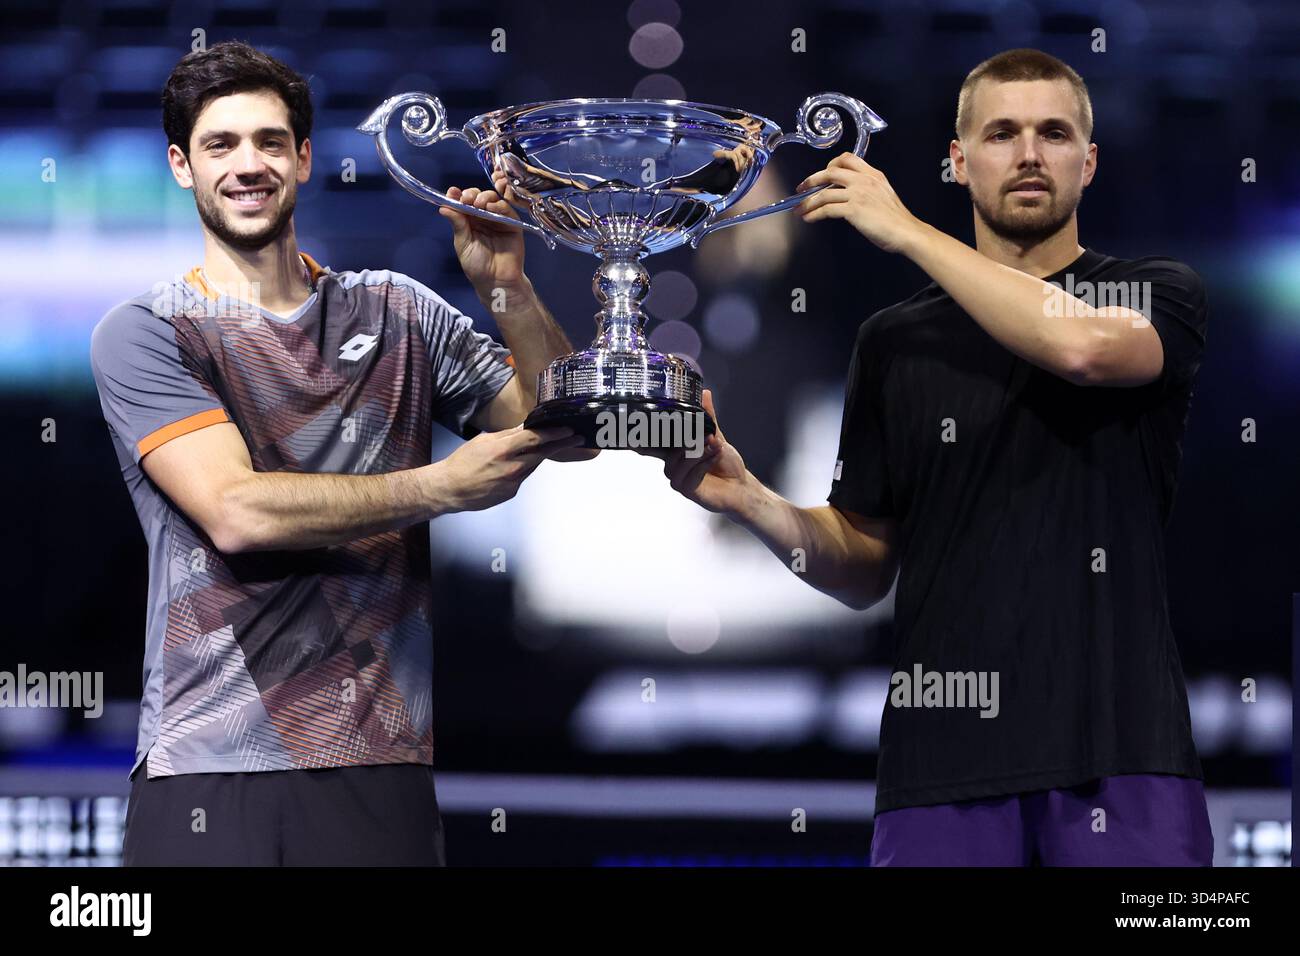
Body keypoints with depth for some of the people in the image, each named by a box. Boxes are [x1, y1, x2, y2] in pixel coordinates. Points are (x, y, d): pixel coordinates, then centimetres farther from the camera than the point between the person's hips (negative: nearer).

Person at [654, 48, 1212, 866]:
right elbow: (864, 569, 16)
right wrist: (750, 501, -4)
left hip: (1121, 751, -2)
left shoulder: (1159, 295, 5)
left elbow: (1083, 346, -19)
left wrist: (906, 231, -10)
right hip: (944, 759, 2)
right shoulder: (897, 339, 13)